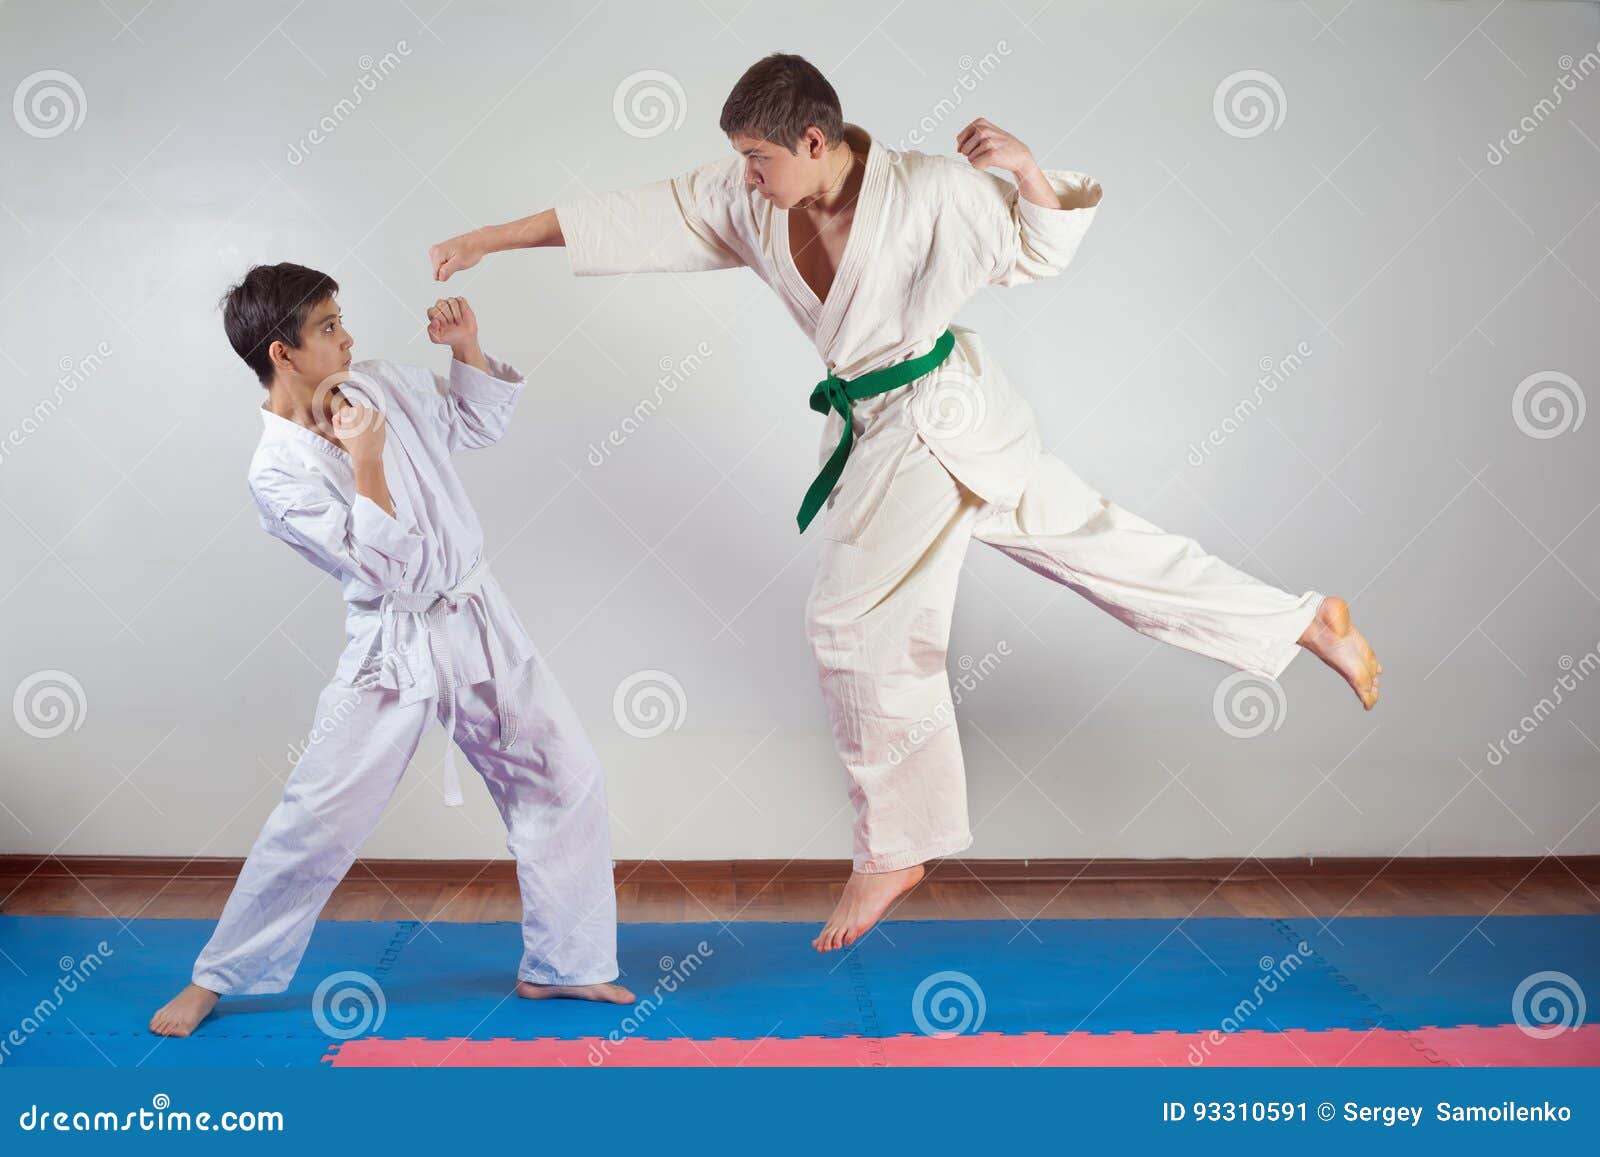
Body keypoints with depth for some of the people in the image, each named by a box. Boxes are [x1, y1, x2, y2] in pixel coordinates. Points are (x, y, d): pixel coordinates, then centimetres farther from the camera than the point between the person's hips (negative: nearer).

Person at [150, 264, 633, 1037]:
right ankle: (215, 979, 16)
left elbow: (476, 423, 17)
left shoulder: (377, 385, 0)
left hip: (477, 620, 6)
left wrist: (467, 348, 2)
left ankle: (562, 966, 19)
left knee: (566, 783, 5)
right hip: (394, 649, -5)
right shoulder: (278, 471, -17)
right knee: (315, 821, -4)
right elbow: (387, 569, -21)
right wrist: (366, 465, -26)